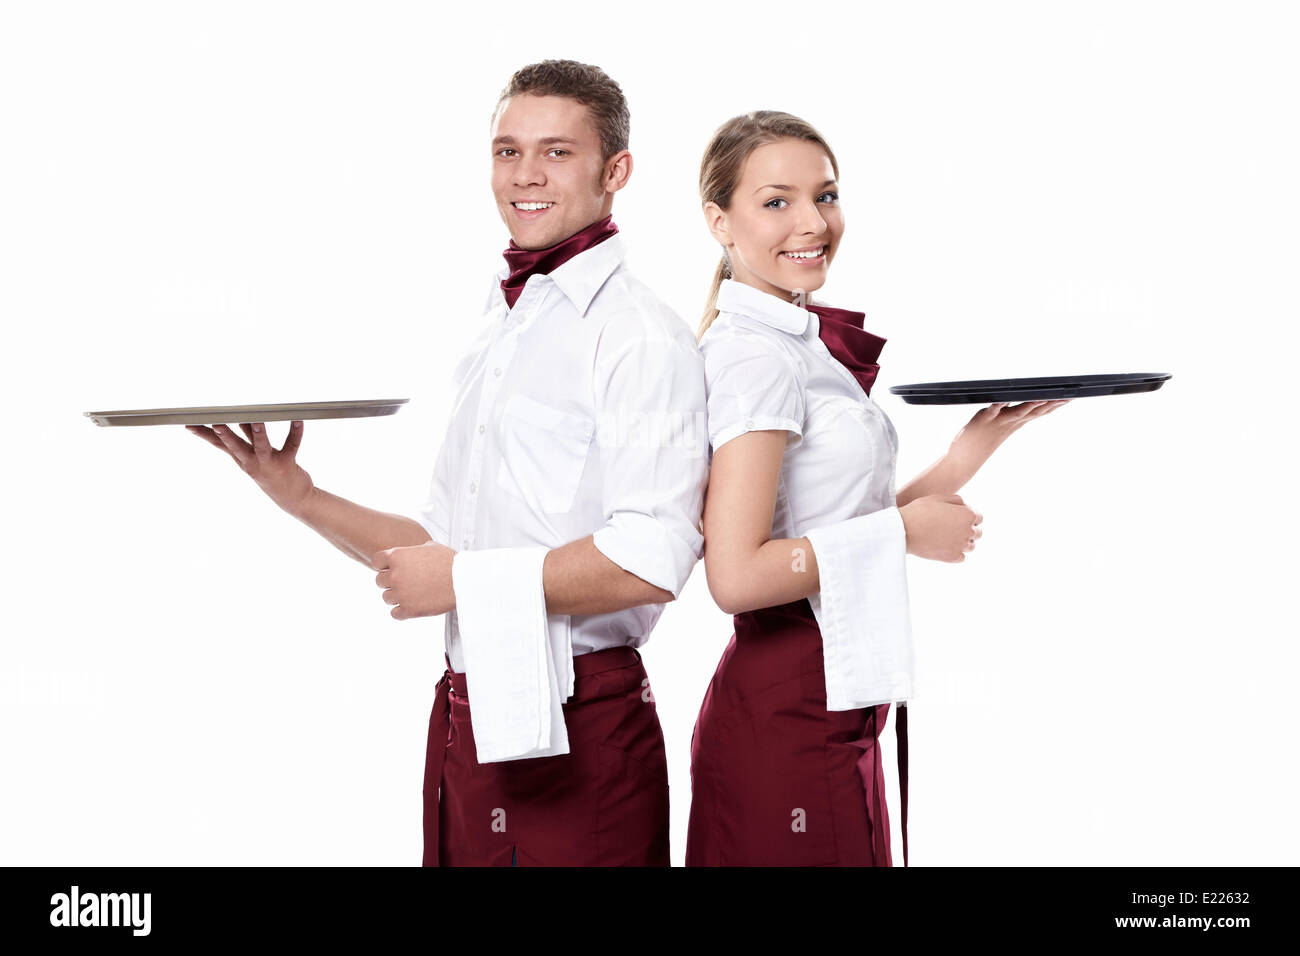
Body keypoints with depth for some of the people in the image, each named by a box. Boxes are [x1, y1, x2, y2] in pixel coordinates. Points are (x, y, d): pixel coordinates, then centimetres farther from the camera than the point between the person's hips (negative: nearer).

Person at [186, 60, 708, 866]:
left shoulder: (638, 333, -11)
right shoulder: (497, 338, 16)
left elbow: (651, 562, -22)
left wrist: (463, 581, -13)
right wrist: (303, 498, 8)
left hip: (574, 734, -8)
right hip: (469, 722, 8)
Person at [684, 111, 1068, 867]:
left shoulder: (801, 347, 12)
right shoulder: (756, 354, -16)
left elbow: (835, 526, 11)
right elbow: (737, 575, -24)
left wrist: (973, 448, 7)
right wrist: (904, 531, -15)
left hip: (829, 708, 9)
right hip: (791, 717, -9)